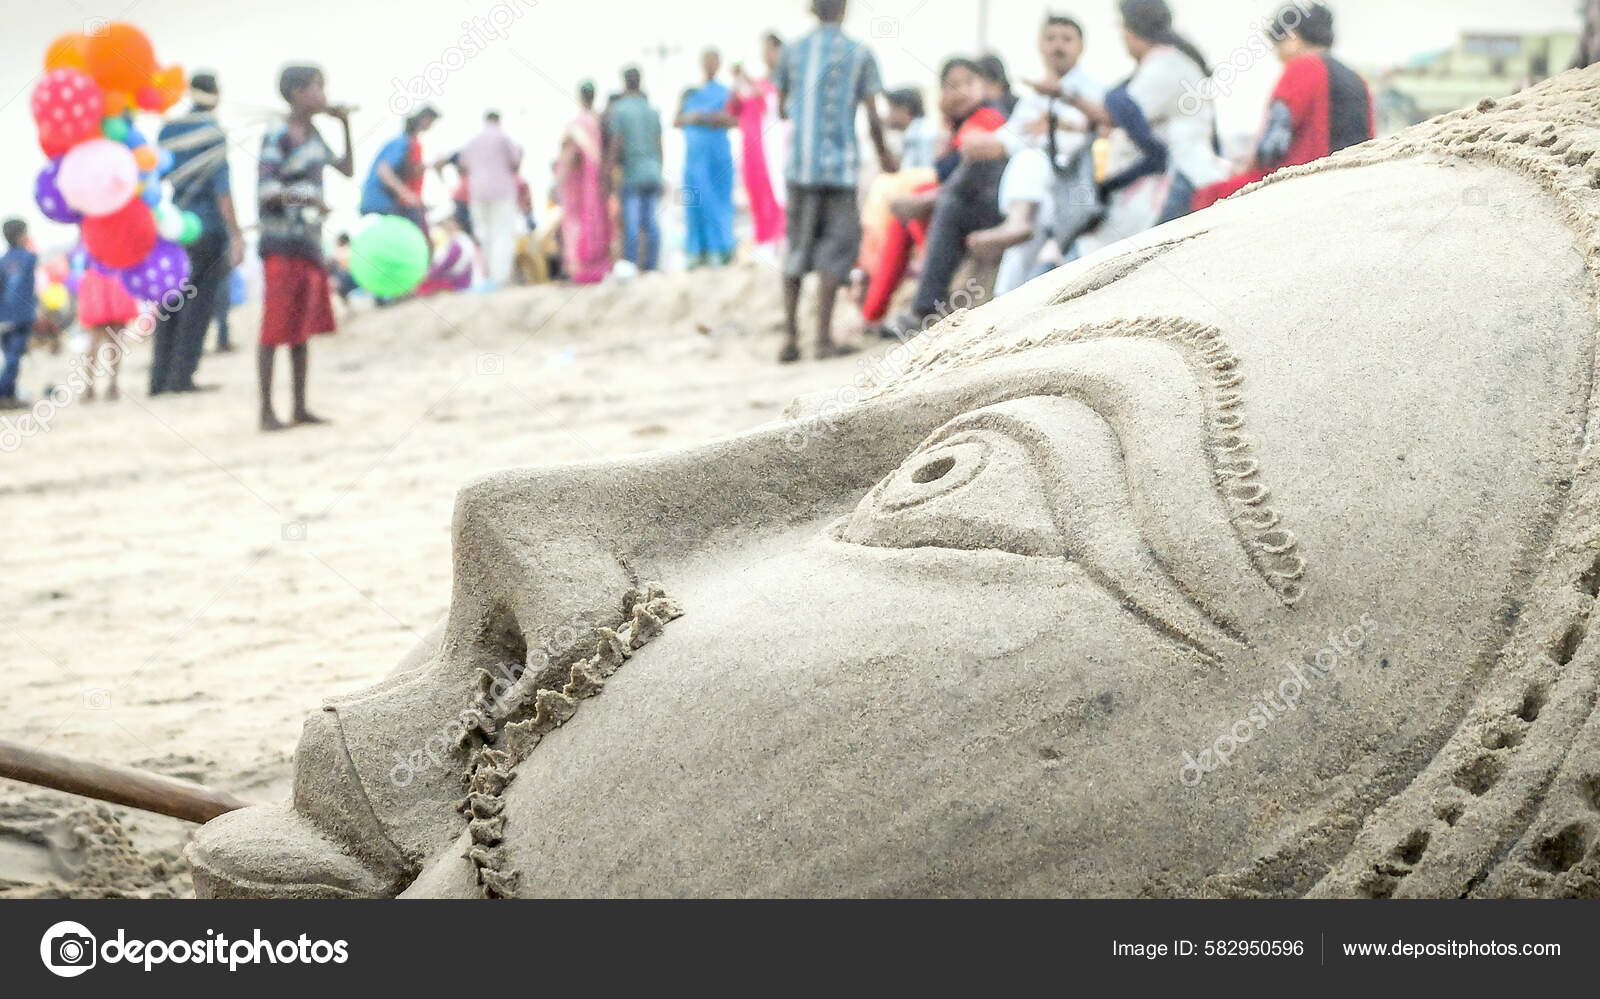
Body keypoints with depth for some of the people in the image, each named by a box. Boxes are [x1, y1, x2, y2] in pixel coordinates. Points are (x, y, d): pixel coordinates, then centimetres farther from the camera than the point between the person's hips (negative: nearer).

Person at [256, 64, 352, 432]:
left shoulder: (313, 135, 14)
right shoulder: (276, 138, -10)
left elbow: (347, 169, 24)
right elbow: (265, 191, -18)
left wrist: (346, 126, 15)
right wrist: (309, 198, -30)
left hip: (309, 243, 8)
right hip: (281, 244, -8)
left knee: (303, 329, 10)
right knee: (275, 329, -7)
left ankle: (300, 408, 16)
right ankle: (267, 411, -4)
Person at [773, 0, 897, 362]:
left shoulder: (792, 51, 8)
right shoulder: (860, 54, 0)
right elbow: (872, 117, -1)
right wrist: (884, 154, 16)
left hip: (800, 164, 3)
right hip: (840, 163, -3)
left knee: (797, 248, 9)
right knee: (837, 248, 2)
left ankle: (790, 335, 3)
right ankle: (824, 336, -4)